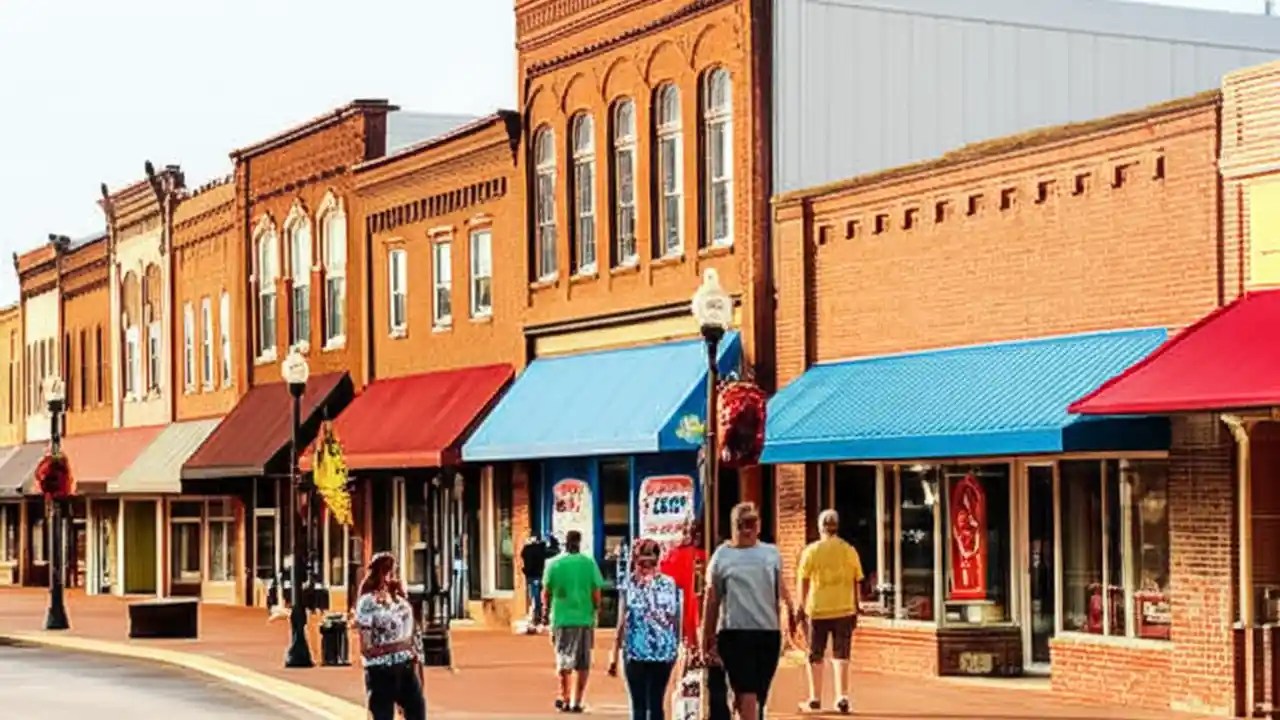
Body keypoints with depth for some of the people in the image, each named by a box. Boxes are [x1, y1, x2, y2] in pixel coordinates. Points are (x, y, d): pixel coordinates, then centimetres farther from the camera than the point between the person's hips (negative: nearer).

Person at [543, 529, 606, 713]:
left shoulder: (554, 564, -1)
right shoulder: (589, 563, -3)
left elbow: (546, 593, 2)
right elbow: (596, 594, -4)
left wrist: (547, 608, 20)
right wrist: (595, 611, 11)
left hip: (561, 617, 0)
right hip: (584, 618, 0)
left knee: (563, 661, 12)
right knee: (583, 664, 10)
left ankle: (564, 697, 3)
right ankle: (577, 701, 8)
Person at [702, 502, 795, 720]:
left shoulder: (772, 553, 10)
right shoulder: (721, 556, 4)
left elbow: (780, 590, 17)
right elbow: (712, 600, 6)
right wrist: (707, 637, 4)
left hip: (768, 631, 3)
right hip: (734, 631, -3)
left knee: (759, 695, 9)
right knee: (747, 693, -13)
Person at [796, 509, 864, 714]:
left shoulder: (811, 551, -5)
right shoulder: (849, 551, 0)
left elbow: (804, 582, -4)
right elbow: (856, 582, 3)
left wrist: (802, 607, 4)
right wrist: (855, 609, 12)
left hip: (818, 610, -1)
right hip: (844, 609, 1)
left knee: (815, 656, 10)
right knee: (841, 655, 8)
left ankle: (815, 699, 15)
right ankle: (842, 698, 0)